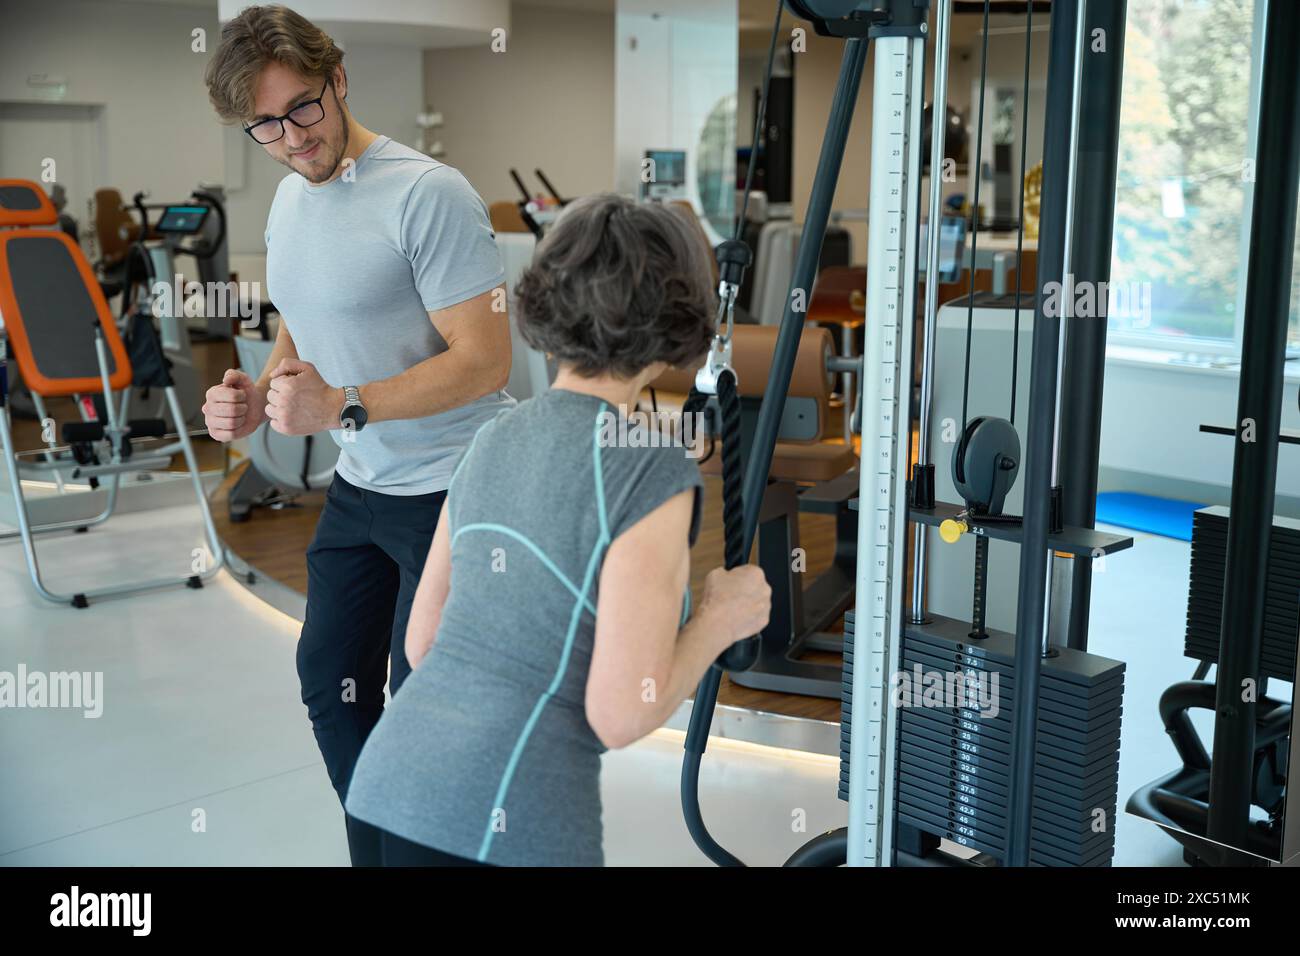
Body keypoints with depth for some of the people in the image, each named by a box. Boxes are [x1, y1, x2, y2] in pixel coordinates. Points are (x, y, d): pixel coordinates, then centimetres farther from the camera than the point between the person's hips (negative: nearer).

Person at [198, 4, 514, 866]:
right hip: (361, 487, 9)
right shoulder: (289, 197, 7)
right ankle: (376, 852, 36)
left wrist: (344, 406, -31)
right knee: (331, 684, 17)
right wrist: (260, 395, -2)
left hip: (452, 491, -8)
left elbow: (485, 360, -23)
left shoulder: (427, 195, -20)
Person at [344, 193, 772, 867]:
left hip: (391, 780, 7)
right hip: (498, 826, -7)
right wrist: (720, 621, 3)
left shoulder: (494, 440, 9)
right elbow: (620, 714, -15)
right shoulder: (654, 467, -12)